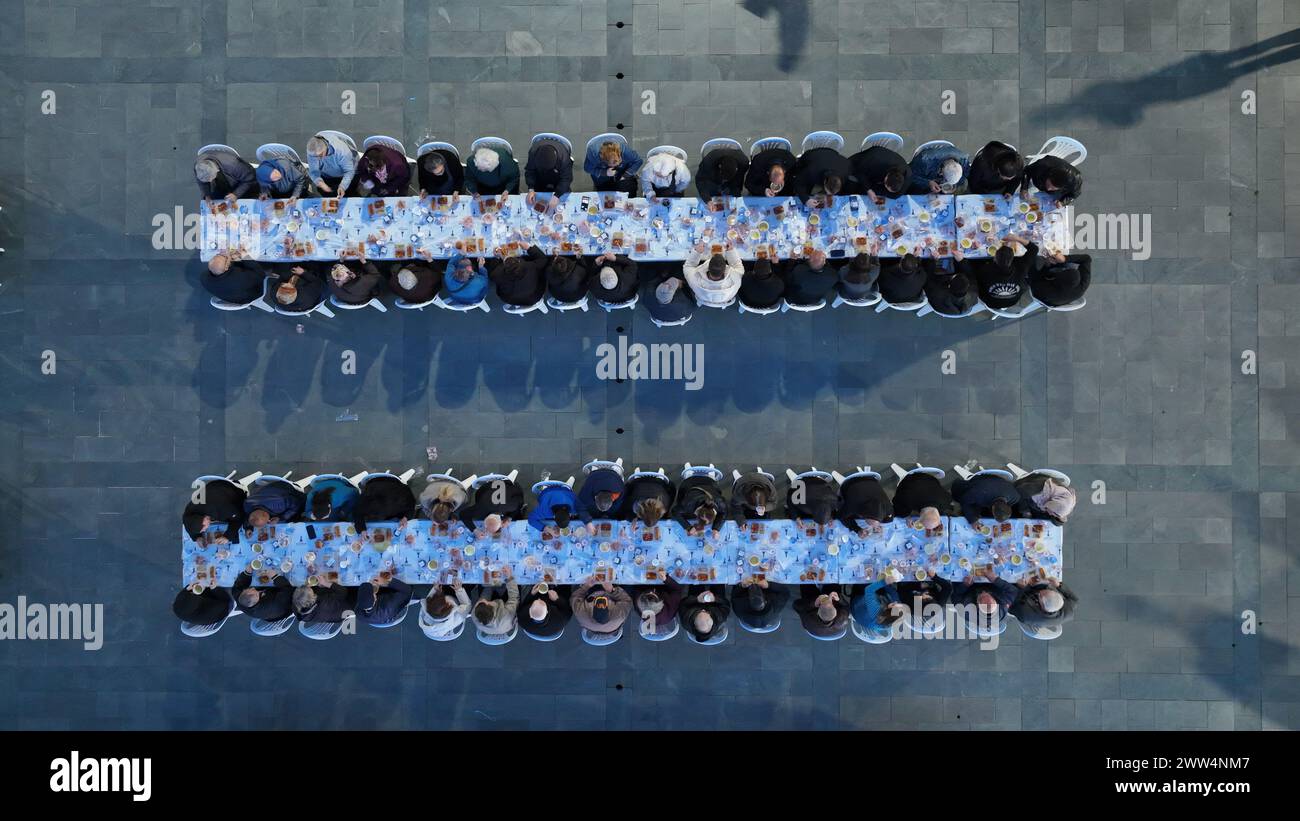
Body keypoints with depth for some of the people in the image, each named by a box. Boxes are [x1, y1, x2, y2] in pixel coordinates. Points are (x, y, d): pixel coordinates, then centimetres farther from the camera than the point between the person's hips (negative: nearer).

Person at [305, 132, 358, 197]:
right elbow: (313, 171, -24)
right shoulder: (311, 151, -28)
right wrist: (320, 182, -47)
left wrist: (342, 186, -51)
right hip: (326, 177, 3)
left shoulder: (340, 149, -40)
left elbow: (349, 171, -35)